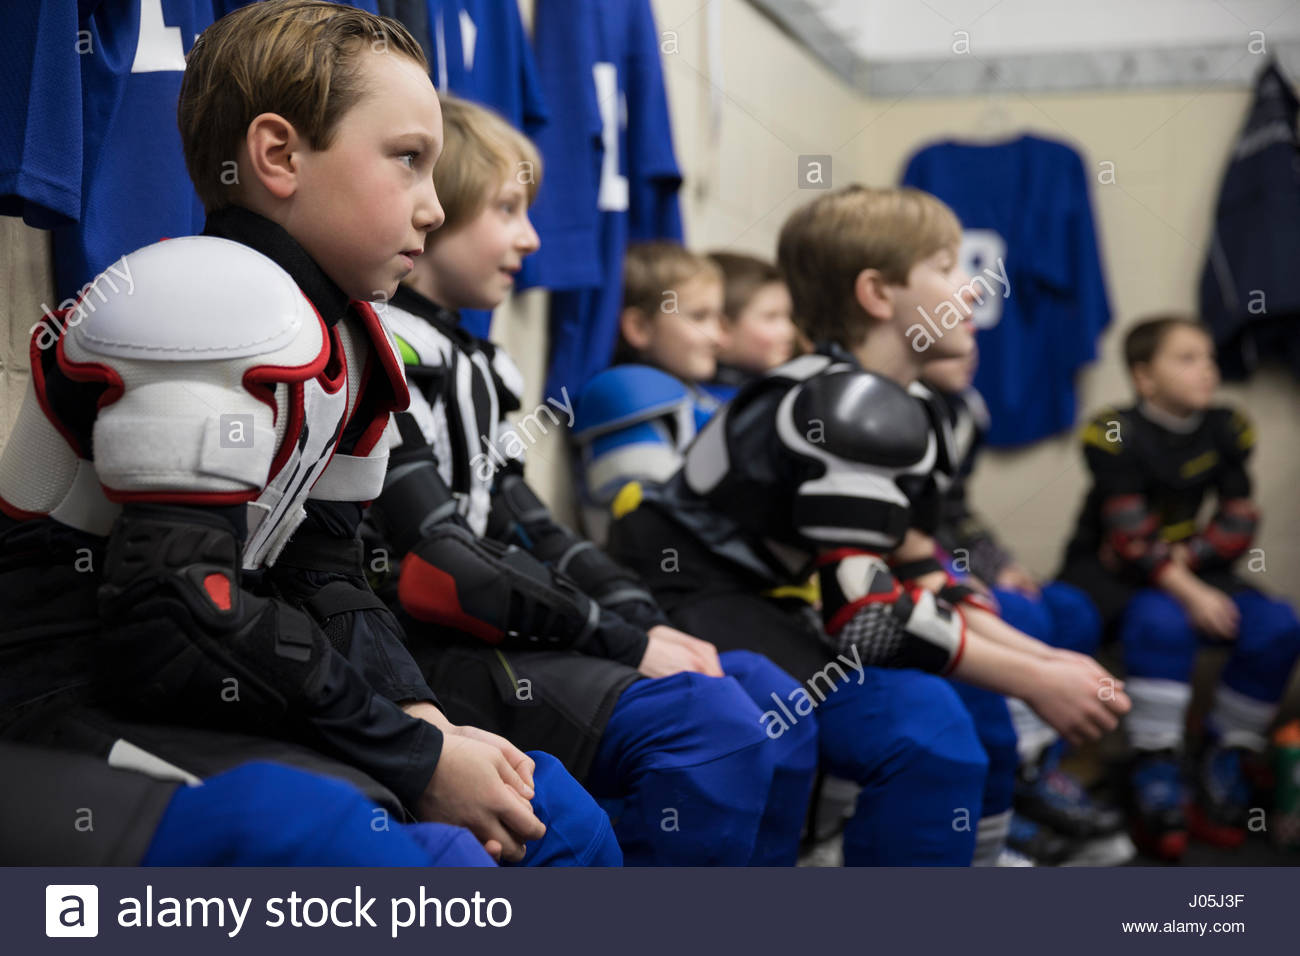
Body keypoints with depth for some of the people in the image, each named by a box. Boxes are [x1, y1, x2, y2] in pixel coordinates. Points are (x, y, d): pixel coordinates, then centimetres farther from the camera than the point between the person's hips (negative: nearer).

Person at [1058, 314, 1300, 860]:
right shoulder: (1116, 435, -16)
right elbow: (1131, 537, -21)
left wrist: (1184, 557, -17)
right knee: (1163, 623, -37)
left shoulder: (1226, 430, 1)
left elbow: (1238, 525, -1)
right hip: (1106, 572, -6)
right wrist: (1190, 593, -30)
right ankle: (1155, 773, -25)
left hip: (1184, 567, 6)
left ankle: (1226, 759, -1)